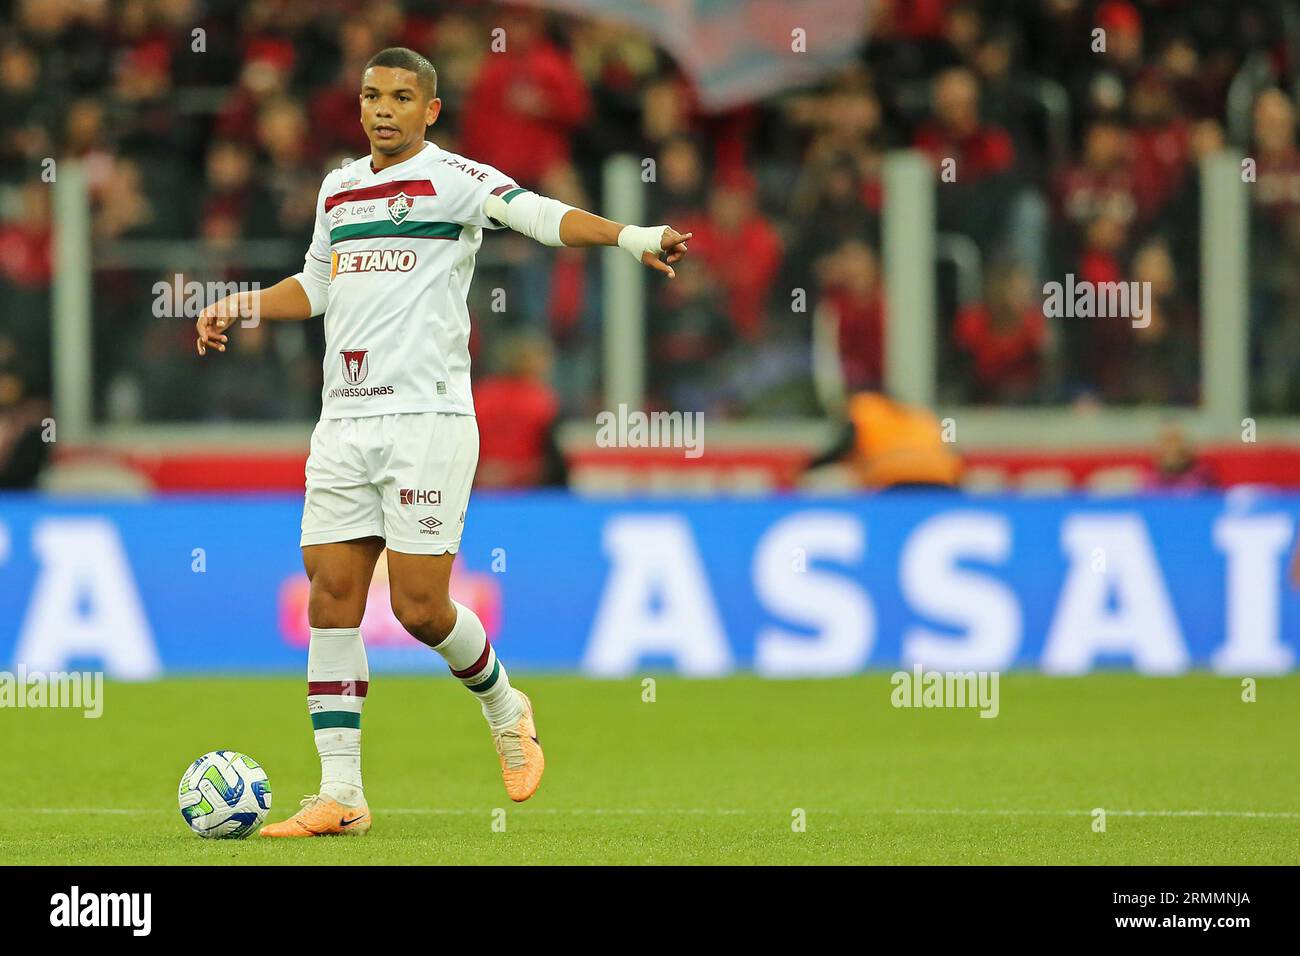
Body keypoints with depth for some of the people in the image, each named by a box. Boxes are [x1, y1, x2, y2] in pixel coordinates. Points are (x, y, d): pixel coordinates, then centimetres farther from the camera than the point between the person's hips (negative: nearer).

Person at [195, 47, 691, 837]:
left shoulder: (453, 179, -4)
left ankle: (504, 707, 23)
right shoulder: (338, 189, 17)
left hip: (428, 416, -6)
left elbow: (541, 215, -21)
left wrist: (631, 237, -36)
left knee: (420, 607, -8)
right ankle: (341, 797, 2)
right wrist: (240, 308, 22)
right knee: (332, 597, -1)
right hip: (344, 420, 6)